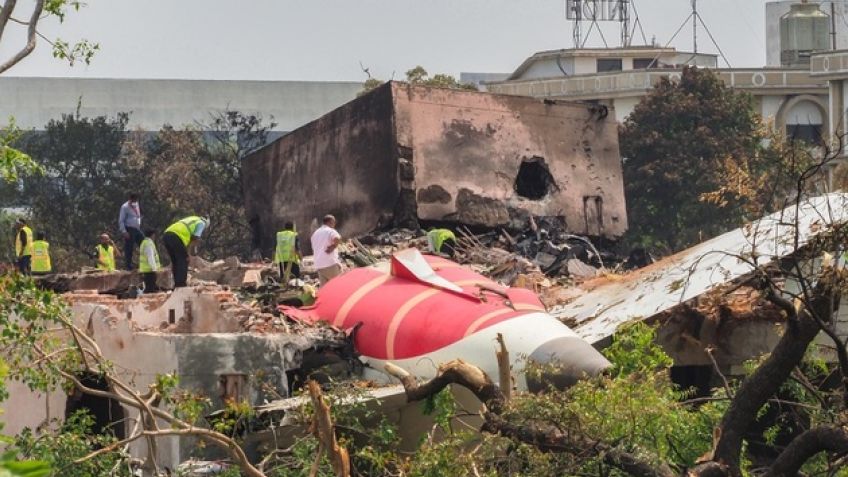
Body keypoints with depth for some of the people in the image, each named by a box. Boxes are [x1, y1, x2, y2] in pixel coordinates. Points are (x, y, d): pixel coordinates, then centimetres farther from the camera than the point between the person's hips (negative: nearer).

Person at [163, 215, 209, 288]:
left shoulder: (192, 220, 36)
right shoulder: (202, 223, 14)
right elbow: (195, 238, 1)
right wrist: (188, 253, 2)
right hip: (176, 238, -8)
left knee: (175, 262, 16)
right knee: (183, 261, -1)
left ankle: (177, 285, 15)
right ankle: (181, 285, -8)